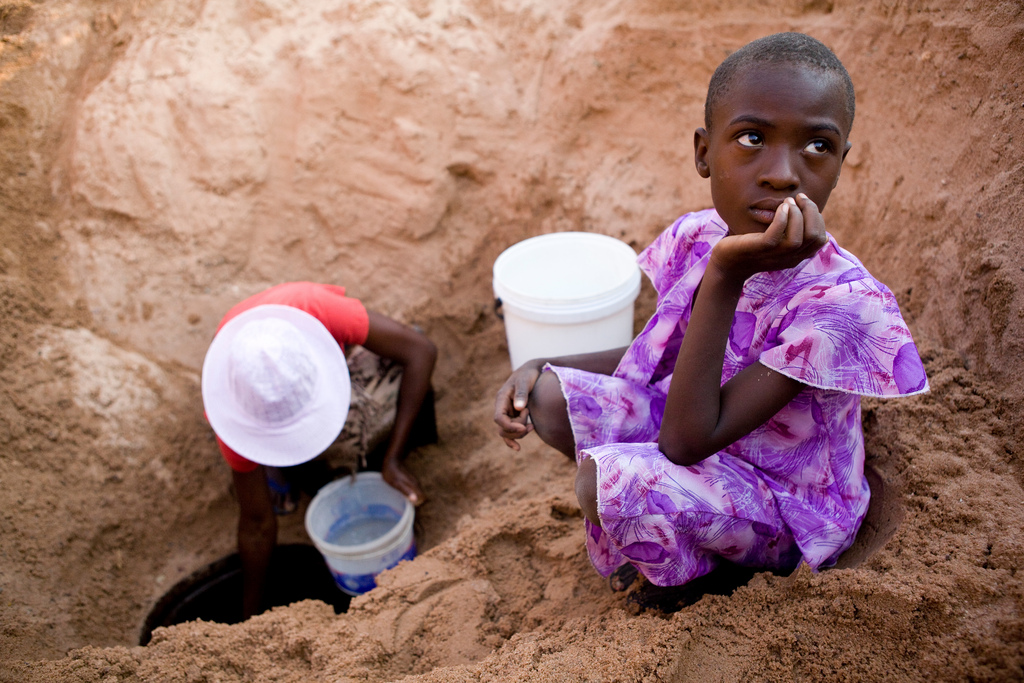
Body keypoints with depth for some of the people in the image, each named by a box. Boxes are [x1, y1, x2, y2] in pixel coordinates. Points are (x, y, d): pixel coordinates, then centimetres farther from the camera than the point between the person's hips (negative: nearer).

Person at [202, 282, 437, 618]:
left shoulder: (316, 308, -45)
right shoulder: (227, 405, -36)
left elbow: (422, 350, -33)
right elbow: (257, 524, -23)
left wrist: (393, 458, -34)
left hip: (340, 348, 1)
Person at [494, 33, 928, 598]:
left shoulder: (842, 301, -31)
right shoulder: (694, 238, -12)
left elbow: (685, 443, -33)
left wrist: (726, 276, -40)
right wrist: (539, 369, -9)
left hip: (787, 505, -5)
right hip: (697, 429, 6)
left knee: (609, 479, -30)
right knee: (547, 396, -12)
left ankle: (693, 576, 3)